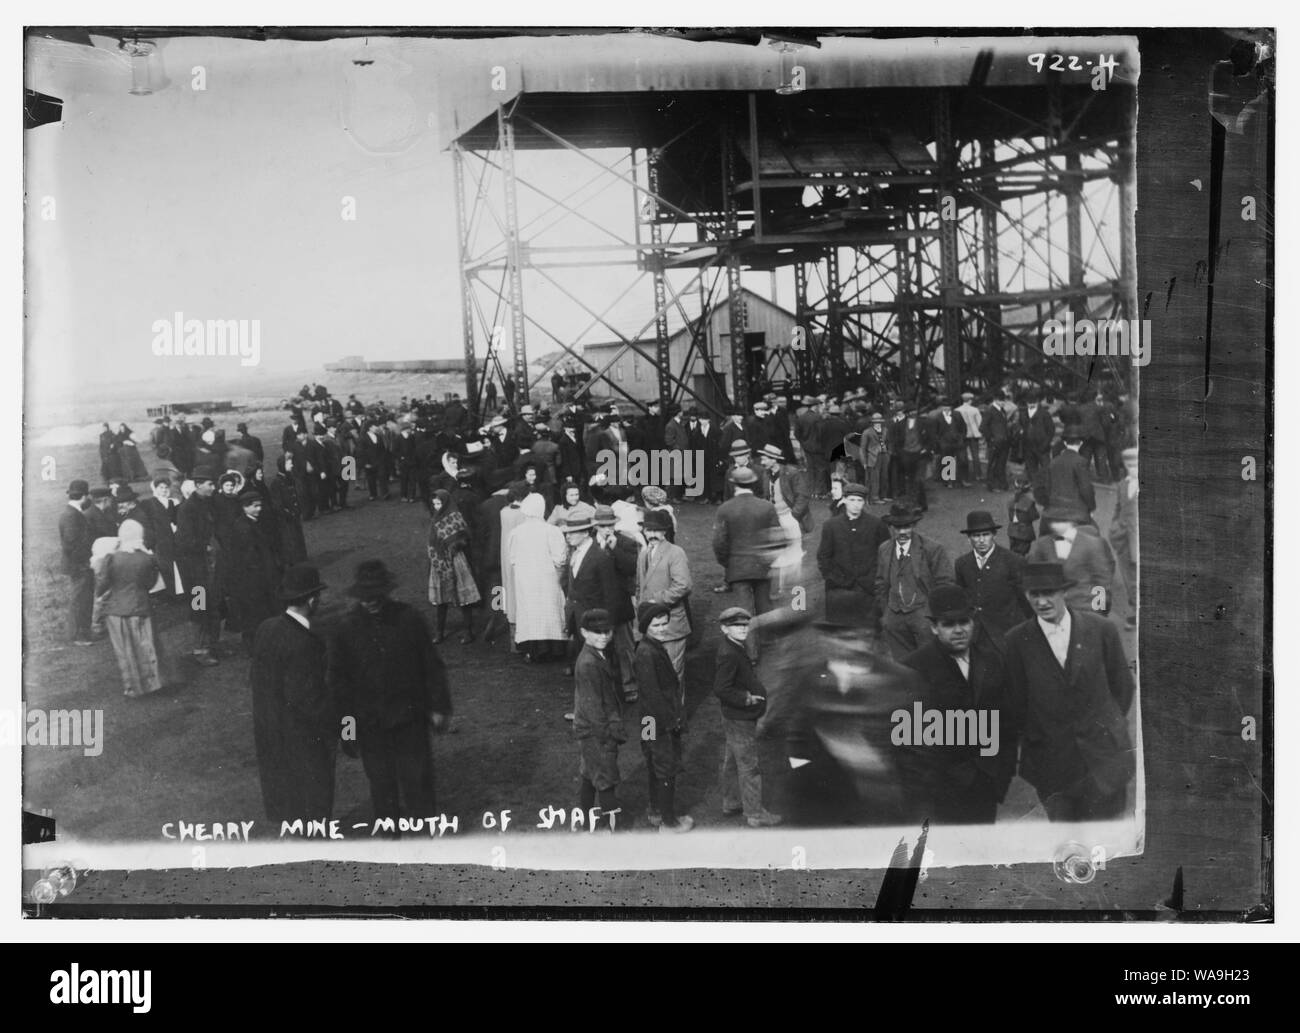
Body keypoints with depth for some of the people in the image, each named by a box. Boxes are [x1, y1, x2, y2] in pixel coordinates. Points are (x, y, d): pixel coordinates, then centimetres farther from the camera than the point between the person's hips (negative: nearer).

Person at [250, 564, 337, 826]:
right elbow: (308, 697, -27)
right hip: (302, 734, -8)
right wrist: (336, 719, -14)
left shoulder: (265, 629, -5)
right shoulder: (304, 643, -29)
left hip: (268, 731, 8)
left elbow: (254, 674, 6)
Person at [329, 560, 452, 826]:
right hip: (370, 724, 1)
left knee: (416, 778, 4)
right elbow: (337, 678, 2)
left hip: (410, 718, -1)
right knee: (381, 784, 12)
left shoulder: (408, 619, -6)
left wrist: (439, 707, 3)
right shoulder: (347, 627, -6)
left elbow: (432, 665, 2)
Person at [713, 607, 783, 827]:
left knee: (732, 762, 21)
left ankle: (731, 803, 35)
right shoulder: (728, 655, -25)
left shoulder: (735, 650, 7)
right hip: (740, 720, -10)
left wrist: (755, 692, 11)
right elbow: (721, 689, -28)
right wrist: (747, 698, -22)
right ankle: (755, 814, 6)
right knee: (749, 767, -2)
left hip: (734, 718, 10)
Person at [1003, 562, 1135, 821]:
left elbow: (1123, 685, 7)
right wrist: (1034, 739, 6)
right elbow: (1017, 700, 4)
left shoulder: (1101, 630, -5)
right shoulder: (1016, 641, -6)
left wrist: (1110, 726, 8)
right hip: (1051, 765, 0)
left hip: (1103, 758, 0)